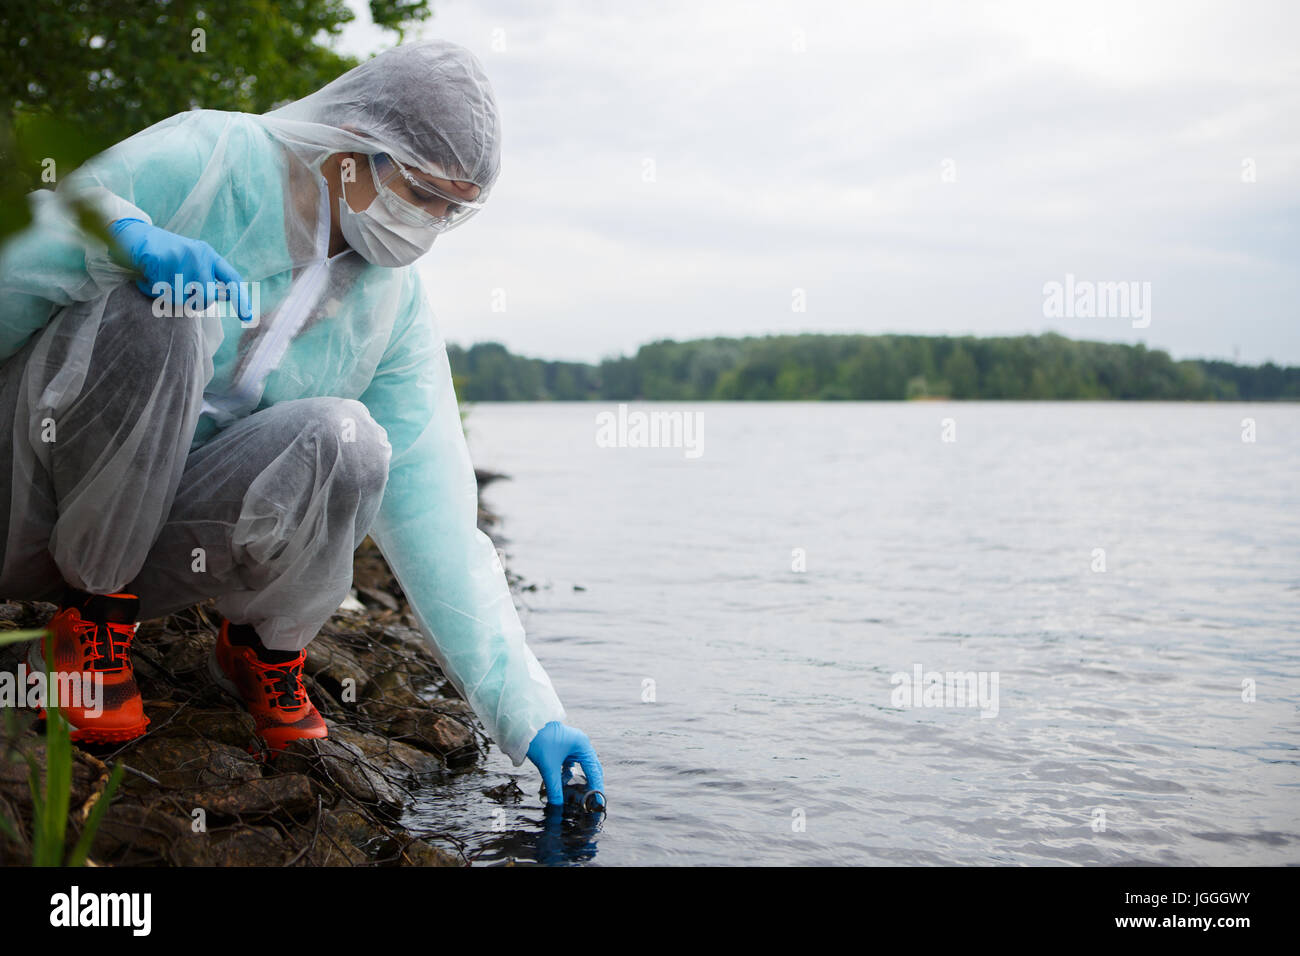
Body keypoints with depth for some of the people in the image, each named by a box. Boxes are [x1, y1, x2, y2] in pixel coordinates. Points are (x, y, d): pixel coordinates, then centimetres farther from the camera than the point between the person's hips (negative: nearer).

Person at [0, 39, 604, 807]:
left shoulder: (395, 306, -2)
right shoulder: (197, 163, -14)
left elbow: (435, 516, -7)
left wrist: (529, 714, -14)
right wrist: (120, 233, -36)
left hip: (155, 537, 3)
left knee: (343, 443, -28)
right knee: (157, 314, -31)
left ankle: (263, 646, 2)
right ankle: (91, 621, -12)